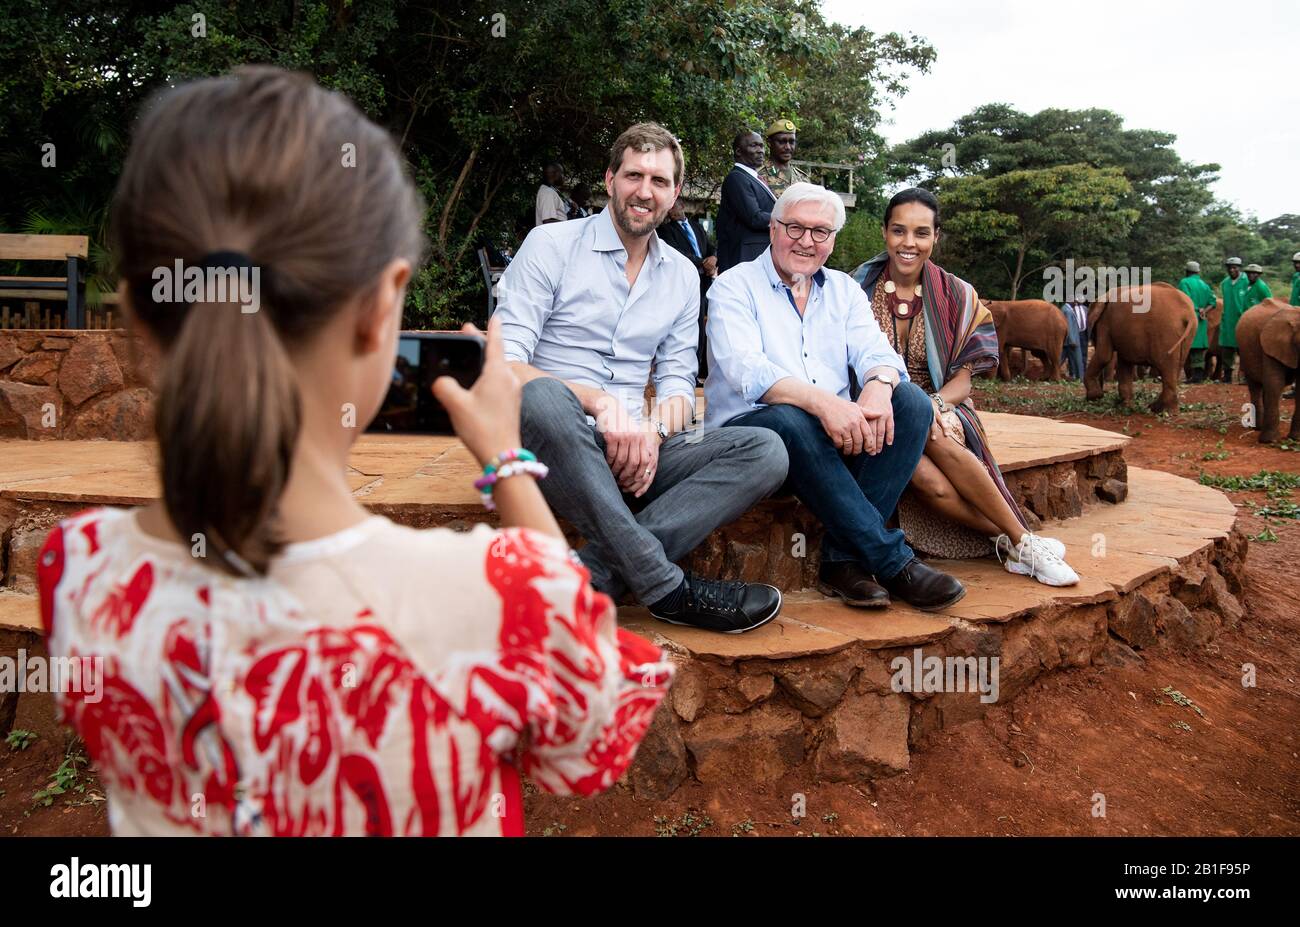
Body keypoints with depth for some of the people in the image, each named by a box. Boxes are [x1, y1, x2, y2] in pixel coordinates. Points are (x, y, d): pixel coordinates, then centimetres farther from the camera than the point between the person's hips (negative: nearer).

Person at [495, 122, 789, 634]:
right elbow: (504, 362, -9)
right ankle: (668, 588, -32)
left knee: (764, 451, -18)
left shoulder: (682, 276, 16)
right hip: (552, 441, -4)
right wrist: (598, 400, -25)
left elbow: (677, 381, 12)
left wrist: (654, 429, -12)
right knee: (542, 397, -40)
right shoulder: (551, 244, 1)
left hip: (636, 445, 5)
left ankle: (592, 576, -31)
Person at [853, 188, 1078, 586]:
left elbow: (963, 379, 2)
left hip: (938, 412, 1)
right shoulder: (859, 286, 0)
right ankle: (1020, 542, -18)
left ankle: (1016, 544, -25)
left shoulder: (956, 296, 5)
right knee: (929, 479, -34)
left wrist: (934, 404, -22)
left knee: (937, 439, -37)